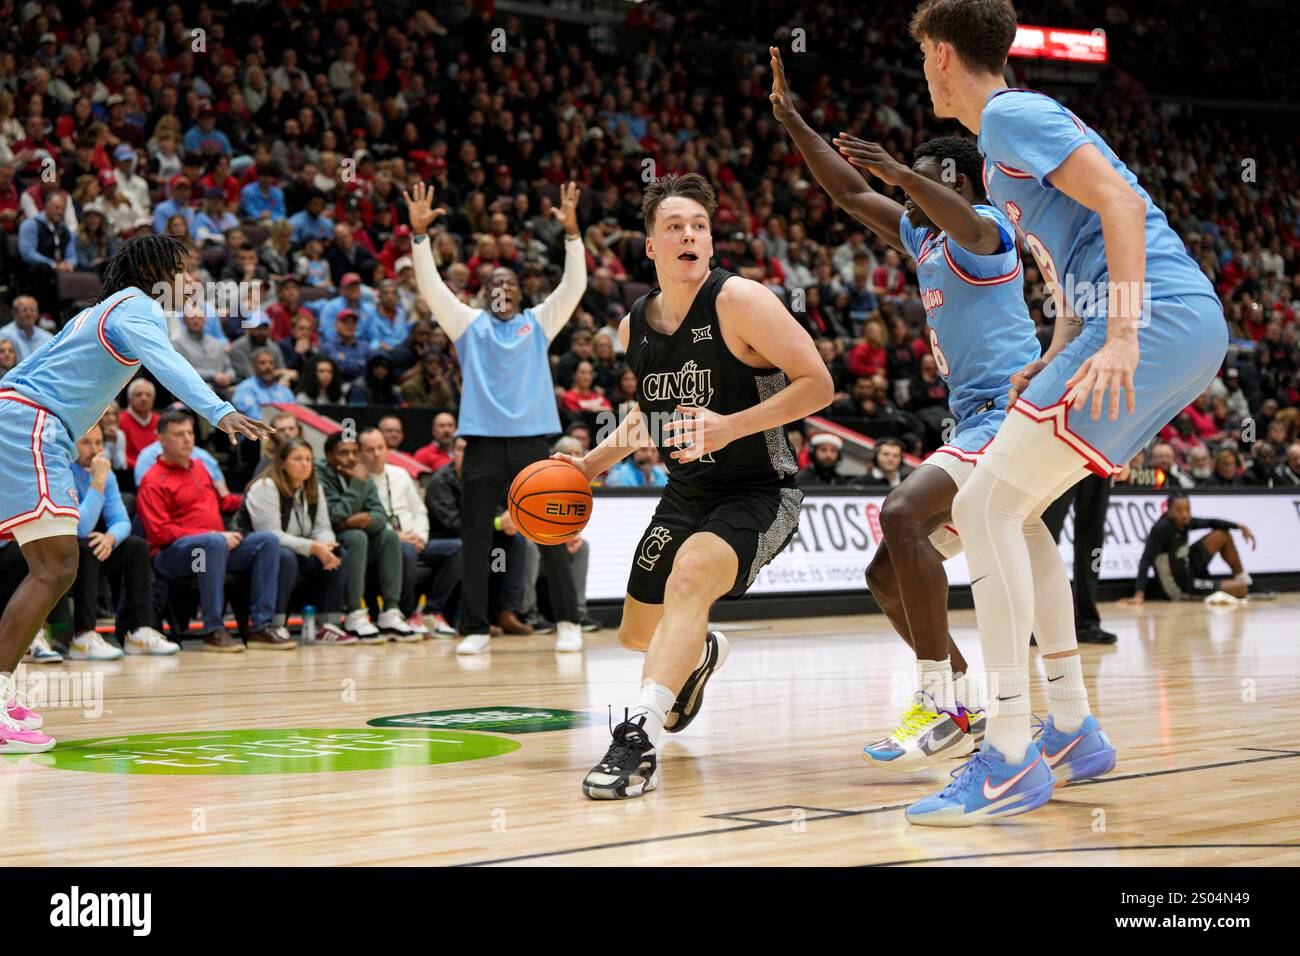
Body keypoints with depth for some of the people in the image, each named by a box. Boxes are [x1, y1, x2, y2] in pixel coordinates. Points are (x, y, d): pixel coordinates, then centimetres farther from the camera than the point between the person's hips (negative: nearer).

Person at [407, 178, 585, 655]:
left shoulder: (538, 322, 12)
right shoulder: (469, 323, 11)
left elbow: (574, 285, 1)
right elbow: (431, 286, 0)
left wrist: (571, 230, -11)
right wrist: (419, 231, -11)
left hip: (533, 440, 0)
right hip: (483, 441, 0)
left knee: (551, 536, 1)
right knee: (474, 539, 0)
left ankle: (567, 622, 9)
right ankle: (475, 628, 8)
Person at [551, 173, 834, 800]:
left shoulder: (738, 301, -18)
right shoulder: (633, 326, 2)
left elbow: (817, 384, -20)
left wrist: (730, 426, -30)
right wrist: (594, 462, 11)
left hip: (758, 492, -7)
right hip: (685, 494, 7)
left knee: (692, 573, -37)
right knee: (636, 633, 18)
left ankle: (640, 738, -39)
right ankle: (700, 655, 56)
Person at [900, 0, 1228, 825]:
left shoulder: (1010, 115, -4)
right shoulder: (1015, 126, 26)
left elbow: (1119, 201, -17)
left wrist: (1120, 338, -24)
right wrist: (1053, 364, 23)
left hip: (1161, 320, -10)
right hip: (1189, 329, 10)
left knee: (987, 507, -13)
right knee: (1009, 511, 15)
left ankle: (1010, 761, -16)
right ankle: (1074, 732, 15)